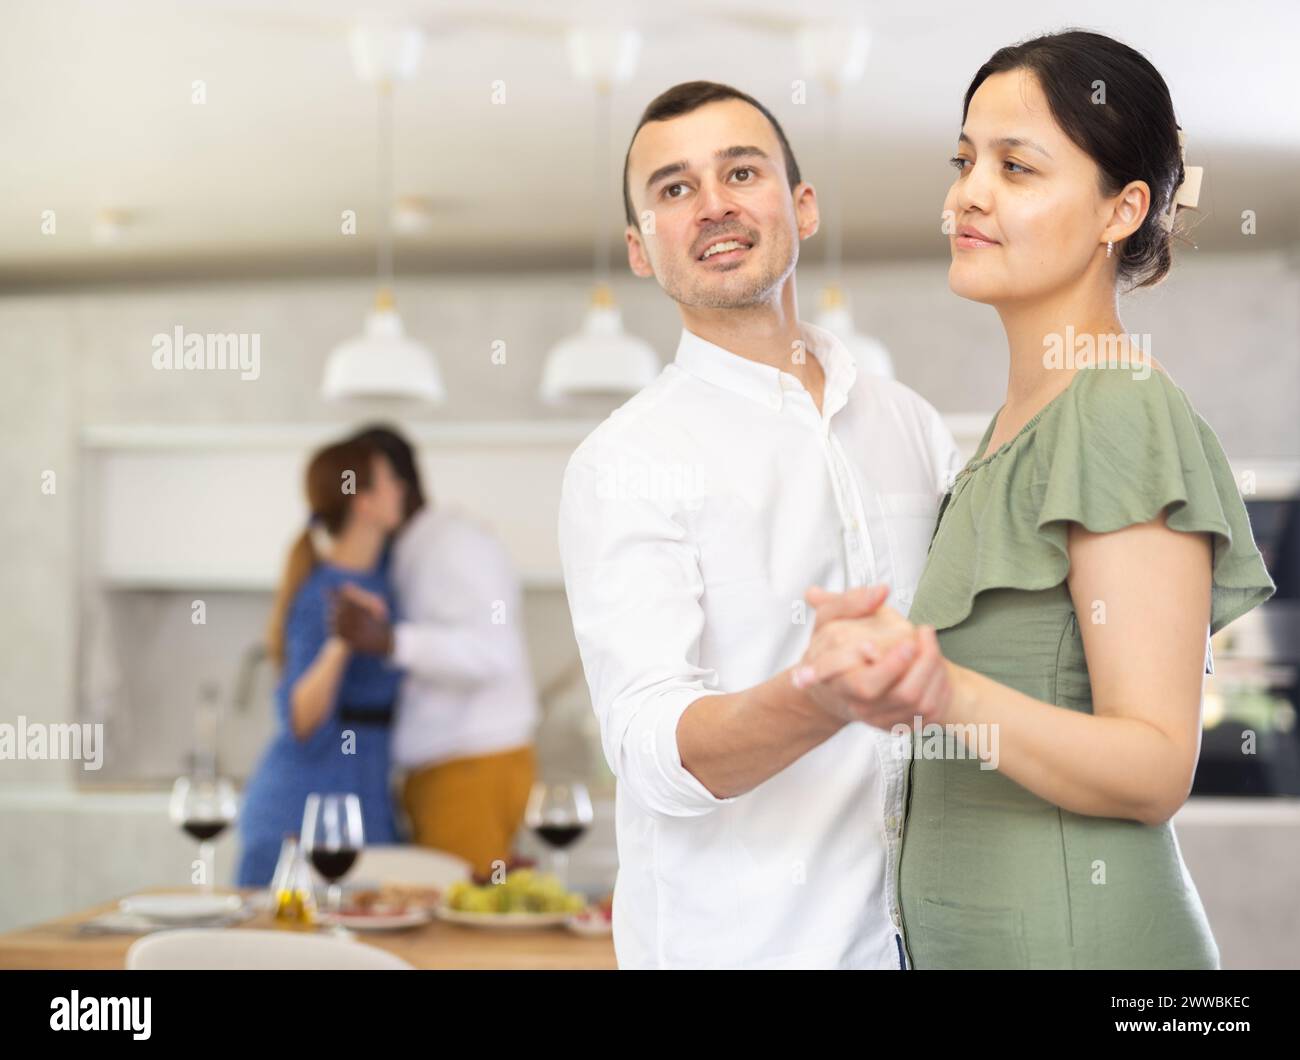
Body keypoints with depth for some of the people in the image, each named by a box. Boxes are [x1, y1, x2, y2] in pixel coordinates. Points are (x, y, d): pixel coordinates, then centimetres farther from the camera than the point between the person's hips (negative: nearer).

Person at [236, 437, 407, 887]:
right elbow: (301, 723, -21)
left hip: (359, 796, 8)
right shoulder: (323, 597, -17)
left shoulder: (378, 568, 7)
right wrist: (340, 644, -34)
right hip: (311, 804, -8)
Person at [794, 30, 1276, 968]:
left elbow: (1155, 768, -22)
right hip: (966, 932, 9)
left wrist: (945, 695, -35)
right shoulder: (1016, 424, 11)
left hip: (1073, 934, -9)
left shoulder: (1126, 417, -16)